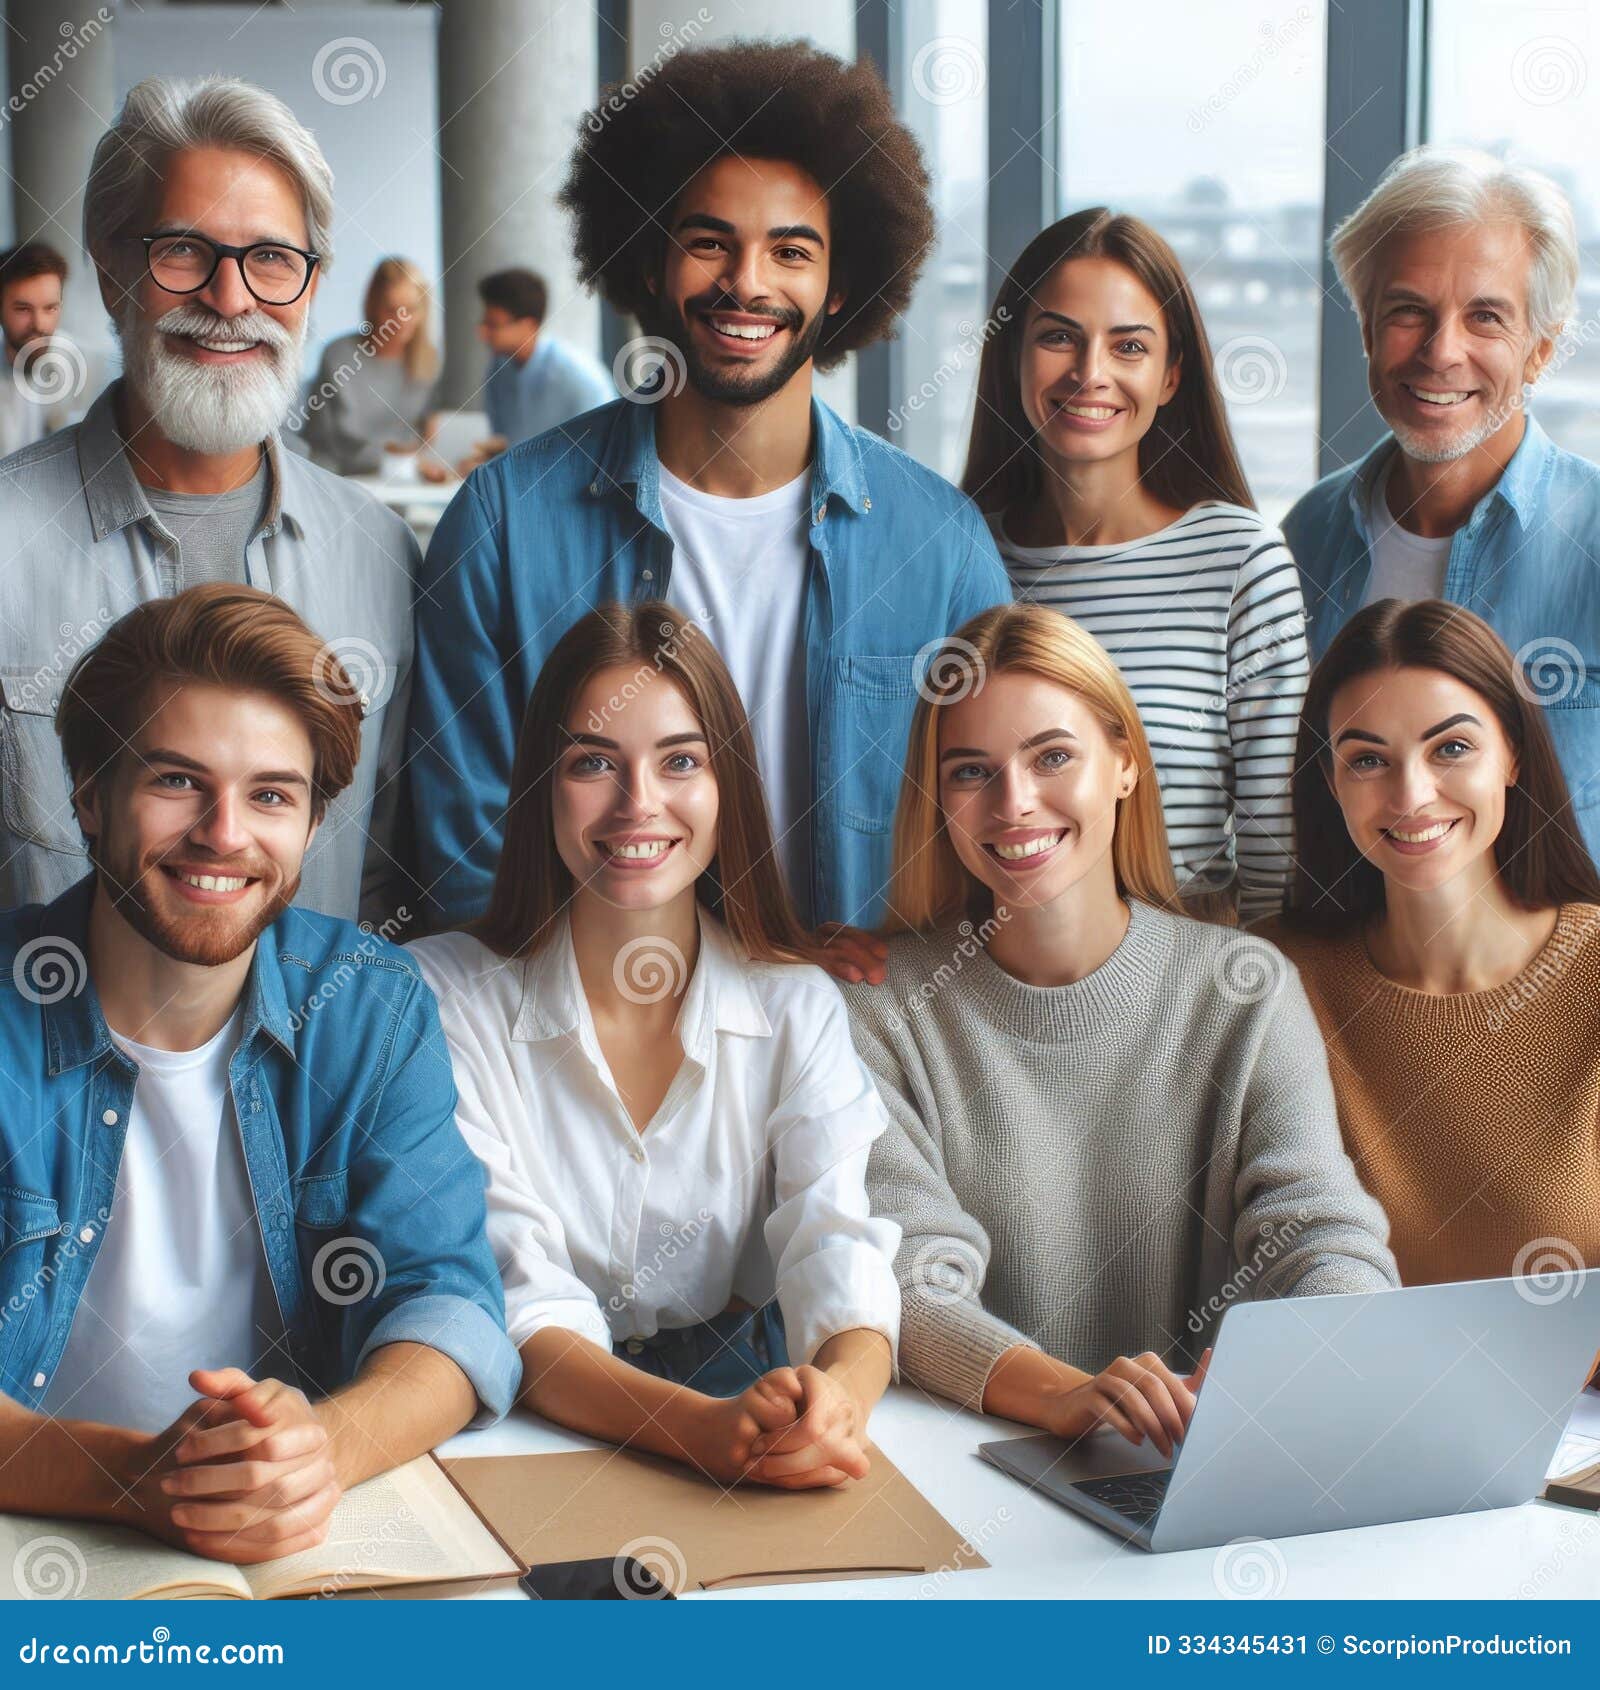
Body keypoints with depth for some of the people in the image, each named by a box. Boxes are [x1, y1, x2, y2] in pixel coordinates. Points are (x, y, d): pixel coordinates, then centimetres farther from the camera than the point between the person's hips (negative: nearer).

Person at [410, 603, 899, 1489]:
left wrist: (843, 1391, -34)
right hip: (531, 1427, -1)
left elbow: (839, 1255, -10)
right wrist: (700, 1425, -33)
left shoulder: (799, 1008, 3)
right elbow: (518, 1307, -14)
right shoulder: (444, 997, -5)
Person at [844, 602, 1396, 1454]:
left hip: (1204, 1464, 1)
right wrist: (1059, 1394, -32)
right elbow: (906, 1283, -11)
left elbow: (1327, 1242, -6)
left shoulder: (1245, 991, 4)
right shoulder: (883, 1007, 0)